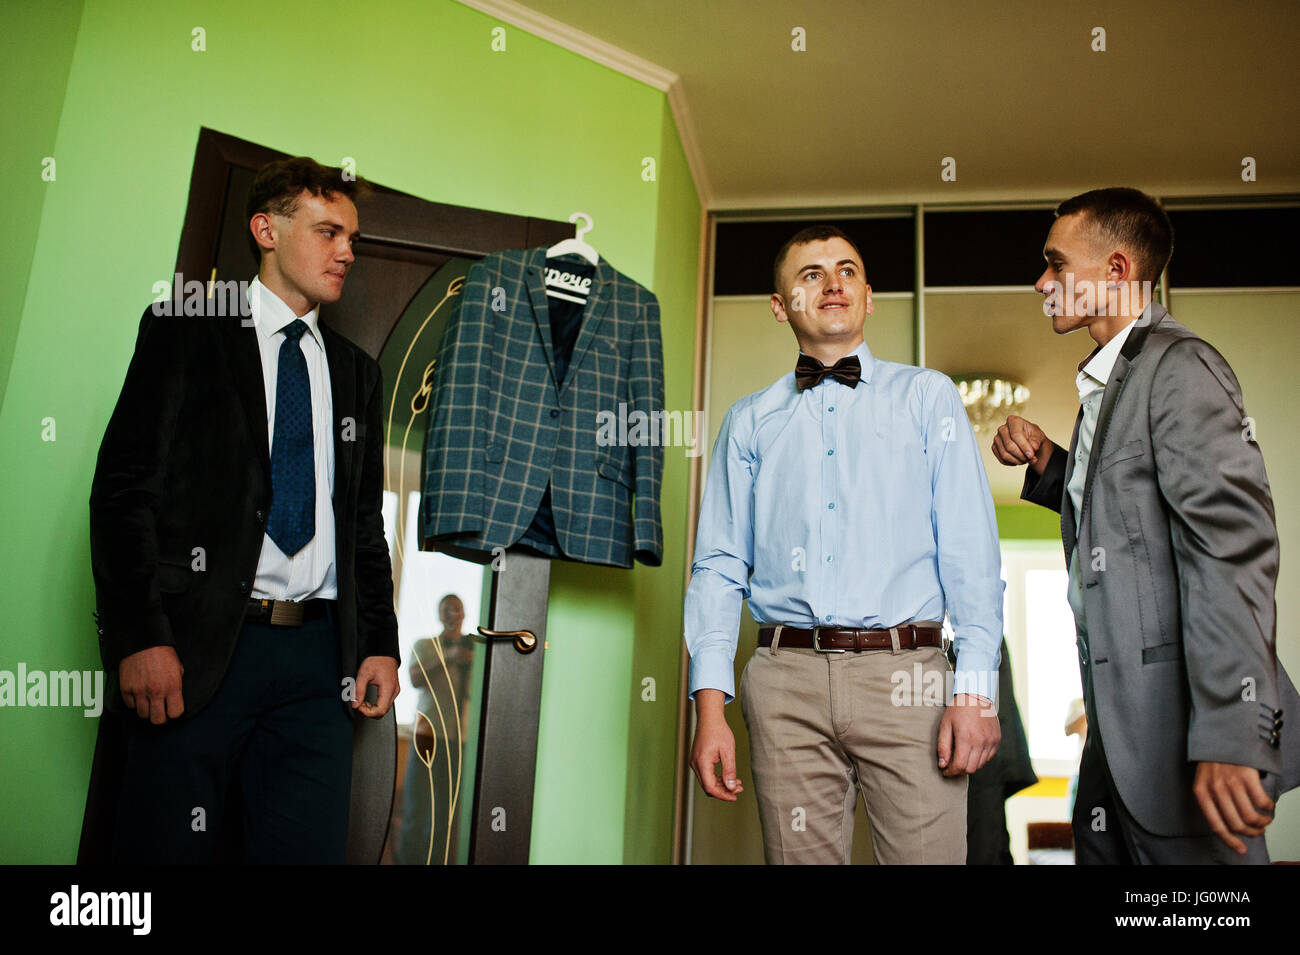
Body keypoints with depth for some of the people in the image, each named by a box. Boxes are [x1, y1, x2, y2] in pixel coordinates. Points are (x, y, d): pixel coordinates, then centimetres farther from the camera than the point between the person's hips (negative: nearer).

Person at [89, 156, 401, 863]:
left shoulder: (355, 371, 18)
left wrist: (380, 644, 8)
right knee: (167, 848, 2)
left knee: (308, 849, 4)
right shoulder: (185, 329, 5)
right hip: (196, 646, -3)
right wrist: (139, 637, -13)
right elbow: (122, 487, -4)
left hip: (319, 654, 4)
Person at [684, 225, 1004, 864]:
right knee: (800, 855, 6)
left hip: (906, 674, -1)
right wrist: (710, 706, -3)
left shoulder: (927, 397, 12)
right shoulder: (750, 422, 14)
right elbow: (719, 564, 7)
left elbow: (970, 548, 3)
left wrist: (976, 689, -7)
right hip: (788, 678, 1)